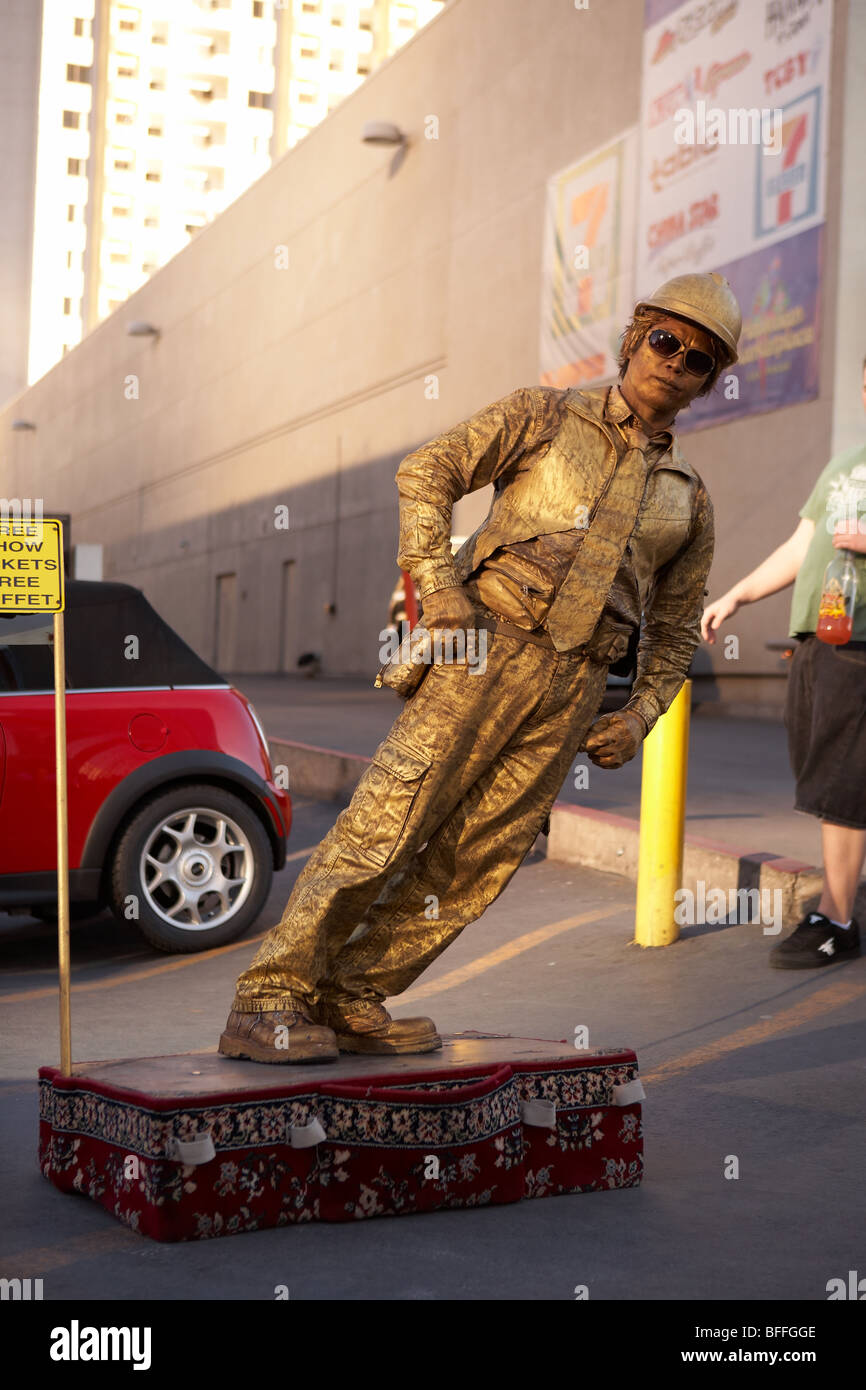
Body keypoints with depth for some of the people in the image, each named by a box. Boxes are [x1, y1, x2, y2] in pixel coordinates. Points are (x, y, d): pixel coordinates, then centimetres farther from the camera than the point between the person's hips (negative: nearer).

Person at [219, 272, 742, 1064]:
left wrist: (640, 719, 11)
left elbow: (675, 627, 26)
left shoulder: (688, 499, 21)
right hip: (490, 643, -4)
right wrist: (438, 584, -11)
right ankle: (268, 1003, -13)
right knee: (387, 820, -14)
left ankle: (350, 1000, 9)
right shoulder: (546, 415, 9)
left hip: (574, 687, 5)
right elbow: (427, 472, 1)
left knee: (477, 859, -1)